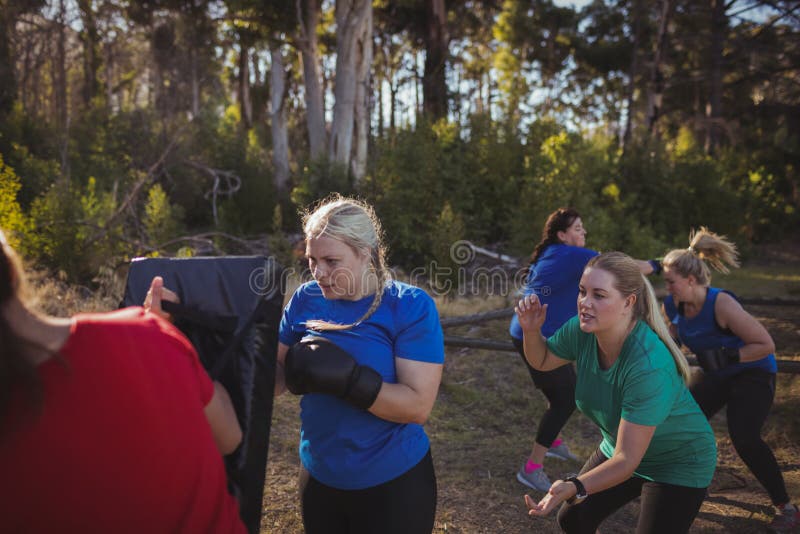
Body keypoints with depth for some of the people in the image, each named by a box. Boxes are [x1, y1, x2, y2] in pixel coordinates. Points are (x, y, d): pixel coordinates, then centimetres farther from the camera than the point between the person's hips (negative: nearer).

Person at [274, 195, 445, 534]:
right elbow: (277, 378, -2)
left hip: (393, 483, -4)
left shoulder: (410, 307, -17)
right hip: (318, 478, 4)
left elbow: (418, 406, -22)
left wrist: (344, 377, -31)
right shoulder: (306, 300, -5)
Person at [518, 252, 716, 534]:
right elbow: (541, 360, 2)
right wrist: (531, 330, -19)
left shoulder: (649, 366, -39)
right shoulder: (581, 330, -20)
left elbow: (627, 460, -36)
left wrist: (574, 487, -52)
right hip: (618, 449, 6)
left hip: (678, 464, -6)